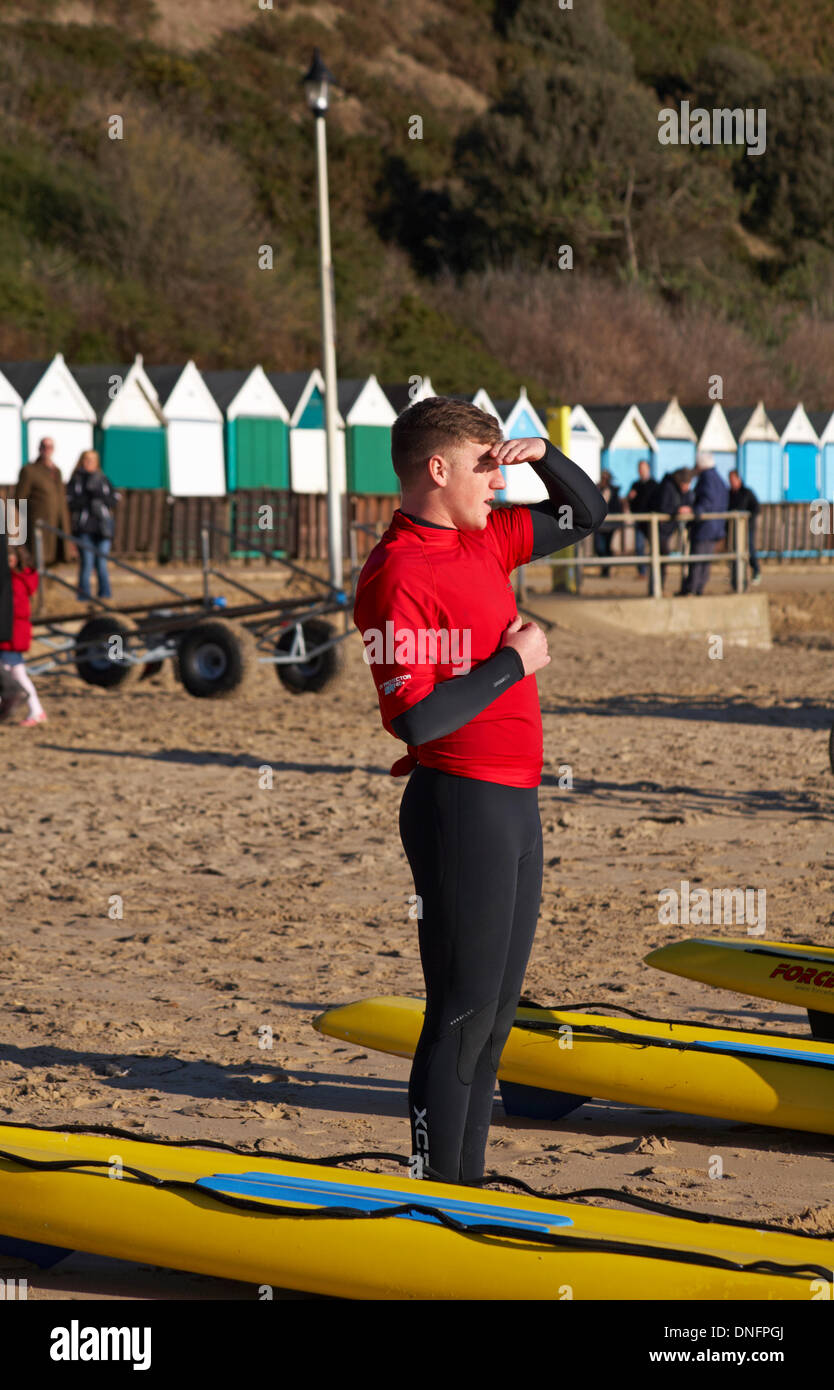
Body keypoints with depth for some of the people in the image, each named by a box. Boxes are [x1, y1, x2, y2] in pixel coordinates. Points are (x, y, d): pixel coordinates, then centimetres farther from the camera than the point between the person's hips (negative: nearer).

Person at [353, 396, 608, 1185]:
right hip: (462, 801, -9)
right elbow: (414, 717, -24)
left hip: (513, 799, 9)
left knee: (495, 1011, 14)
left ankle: (467, 1192, 22)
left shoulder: (483, 541, 11)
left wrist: (543, 456, 7)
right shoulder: (397, 576, -16)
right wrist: (514, 662, -15)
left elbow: (586, 515, 26)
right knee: (464, 1013, -5)